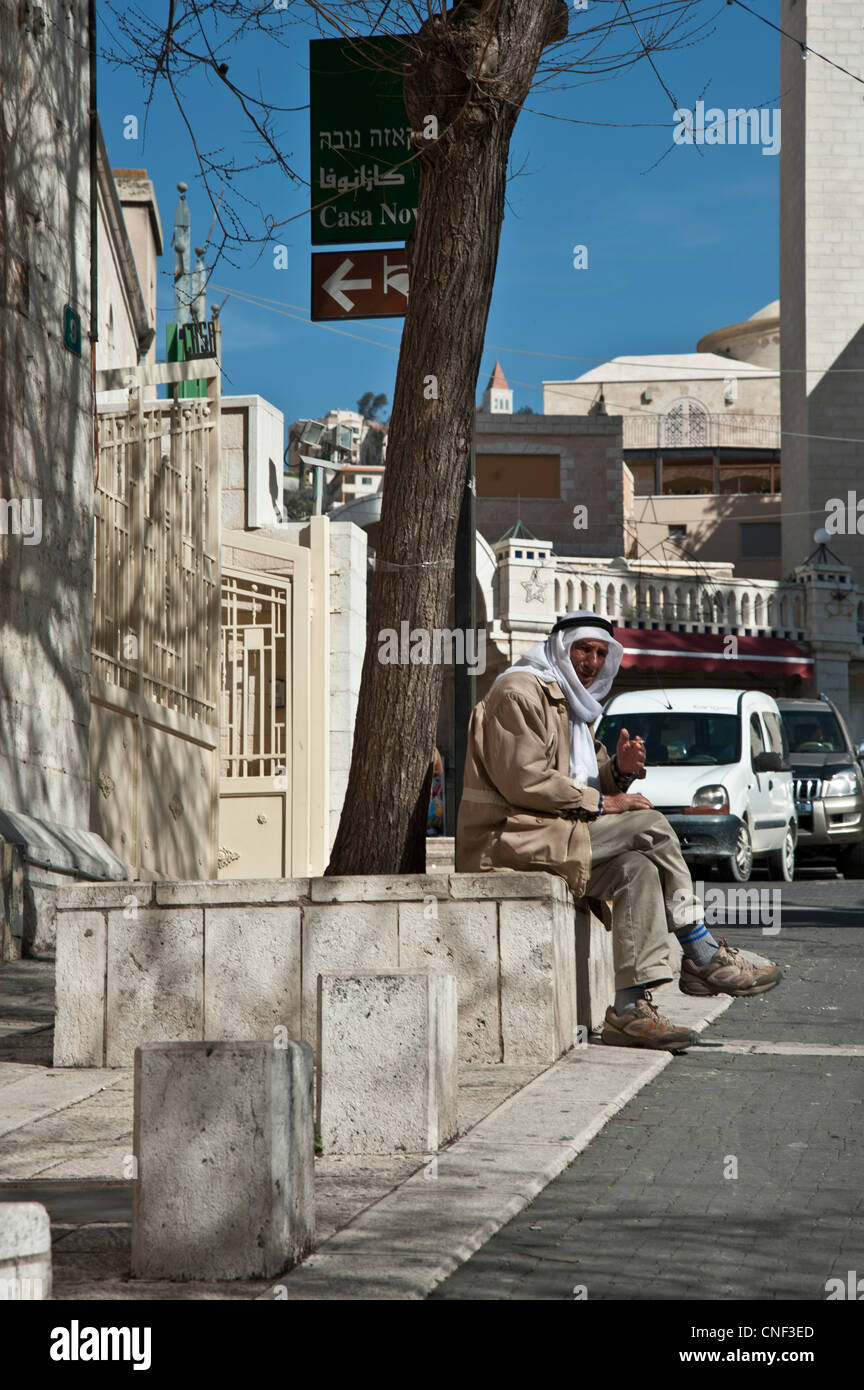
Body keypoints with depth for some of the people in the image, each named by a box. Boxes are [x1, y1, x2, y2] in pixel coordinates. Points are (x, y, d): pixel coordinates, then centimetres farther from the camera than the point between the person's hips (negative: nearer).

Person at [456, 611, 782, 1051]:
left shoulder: (572, 706, 24)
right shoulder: (521, 692, -8)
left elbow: (587, 784, 22)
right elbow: (522, 780, -20)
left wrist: (619, 771, -1)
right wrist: (599, 801, -16)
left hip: (547, 836, 10)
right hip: (508, 839, -10)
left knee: (638, 868, -11)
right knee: (651, 826, -16)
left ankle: (632, 1007, -14)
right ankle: (705, 959, -10)